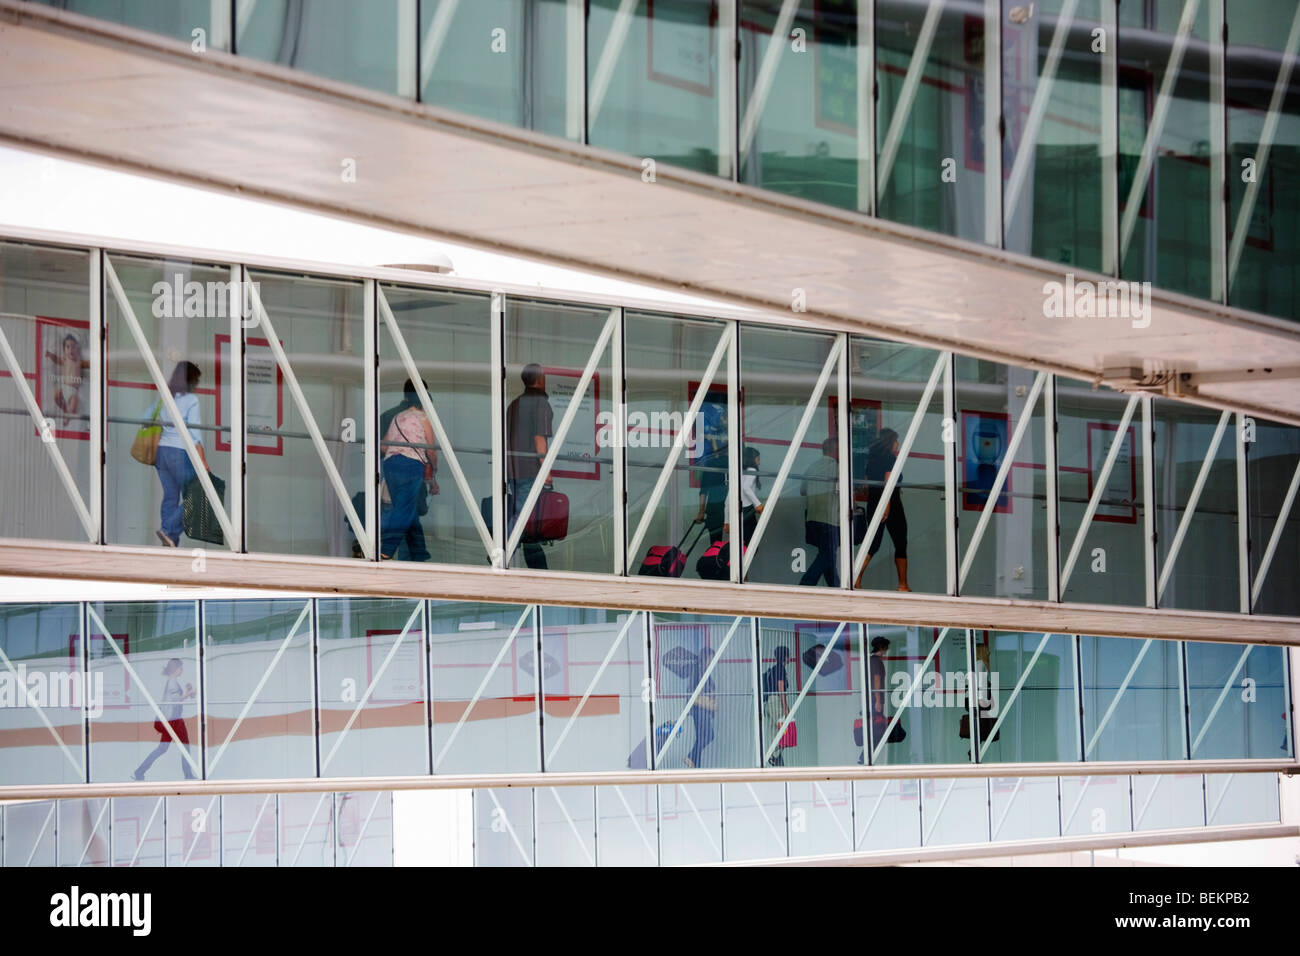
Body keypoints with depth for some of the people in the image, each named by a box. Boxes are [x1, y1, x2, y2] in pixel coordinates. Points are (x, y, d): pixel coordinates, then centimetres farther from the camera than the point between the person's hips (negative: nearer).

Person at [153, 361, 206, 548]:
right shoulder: (191, 400, -8)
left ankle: (171, 542, 7)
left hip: (161, 449, 7)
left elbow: (146, 420, 15)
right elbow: (193, 432, -14)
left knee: (170, 497, 10)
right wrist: (202, 460, -12)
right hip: (180, 452, -7)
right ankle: (169, 530, -14)